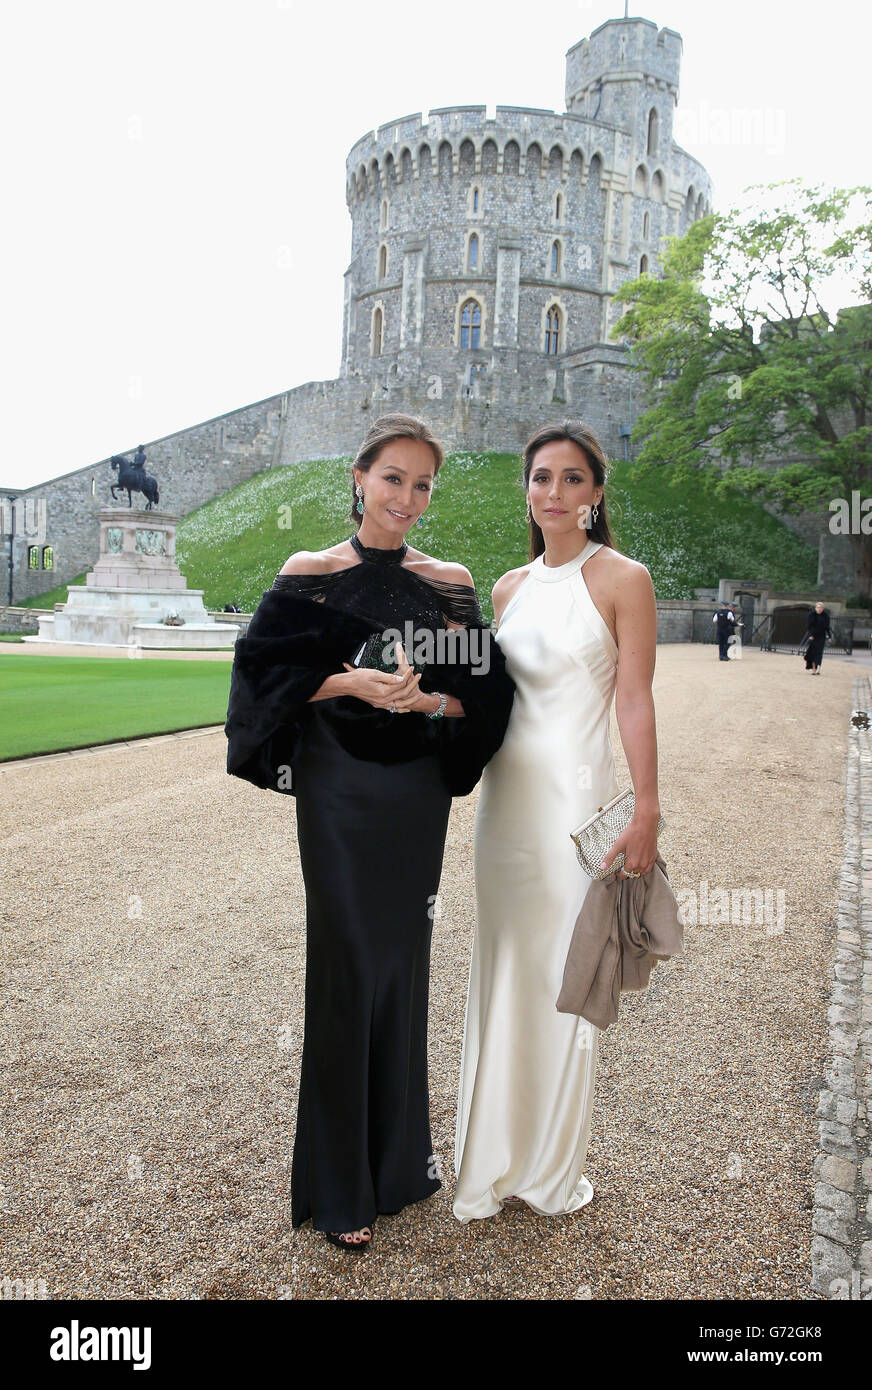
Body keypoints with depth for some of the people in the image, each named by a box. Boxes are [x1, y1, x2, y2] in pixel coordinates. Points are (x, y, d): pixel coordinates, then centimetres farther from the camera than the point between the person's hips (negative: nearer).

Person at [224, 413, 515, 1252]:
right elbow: (265, 673, -6)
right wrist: (350, 683, -20)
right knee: (347, 966, 2)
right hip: (338, 794, -3)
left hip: (417, 793, 3)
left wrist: (426, 698, -17)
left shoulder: (450, 584, 4)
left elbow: (486, 691, 3)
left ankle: (401, 1150, 35)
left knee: (405, 961, 13)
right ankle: (339, 1184, 20)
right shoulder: (309, 575, -3)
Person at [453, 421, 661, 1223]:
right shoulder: (509, 588, 10)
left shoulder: (622, 579, -5)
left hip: (578, 793, -5)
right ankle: (496, 1158, 29)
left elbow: (634, 701, -10)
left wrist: (646, 811, -14)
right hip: (506, 790, 5)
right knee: (502, 969, 12)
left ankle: (555, 1166, 26)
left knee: (567, 974, 6)